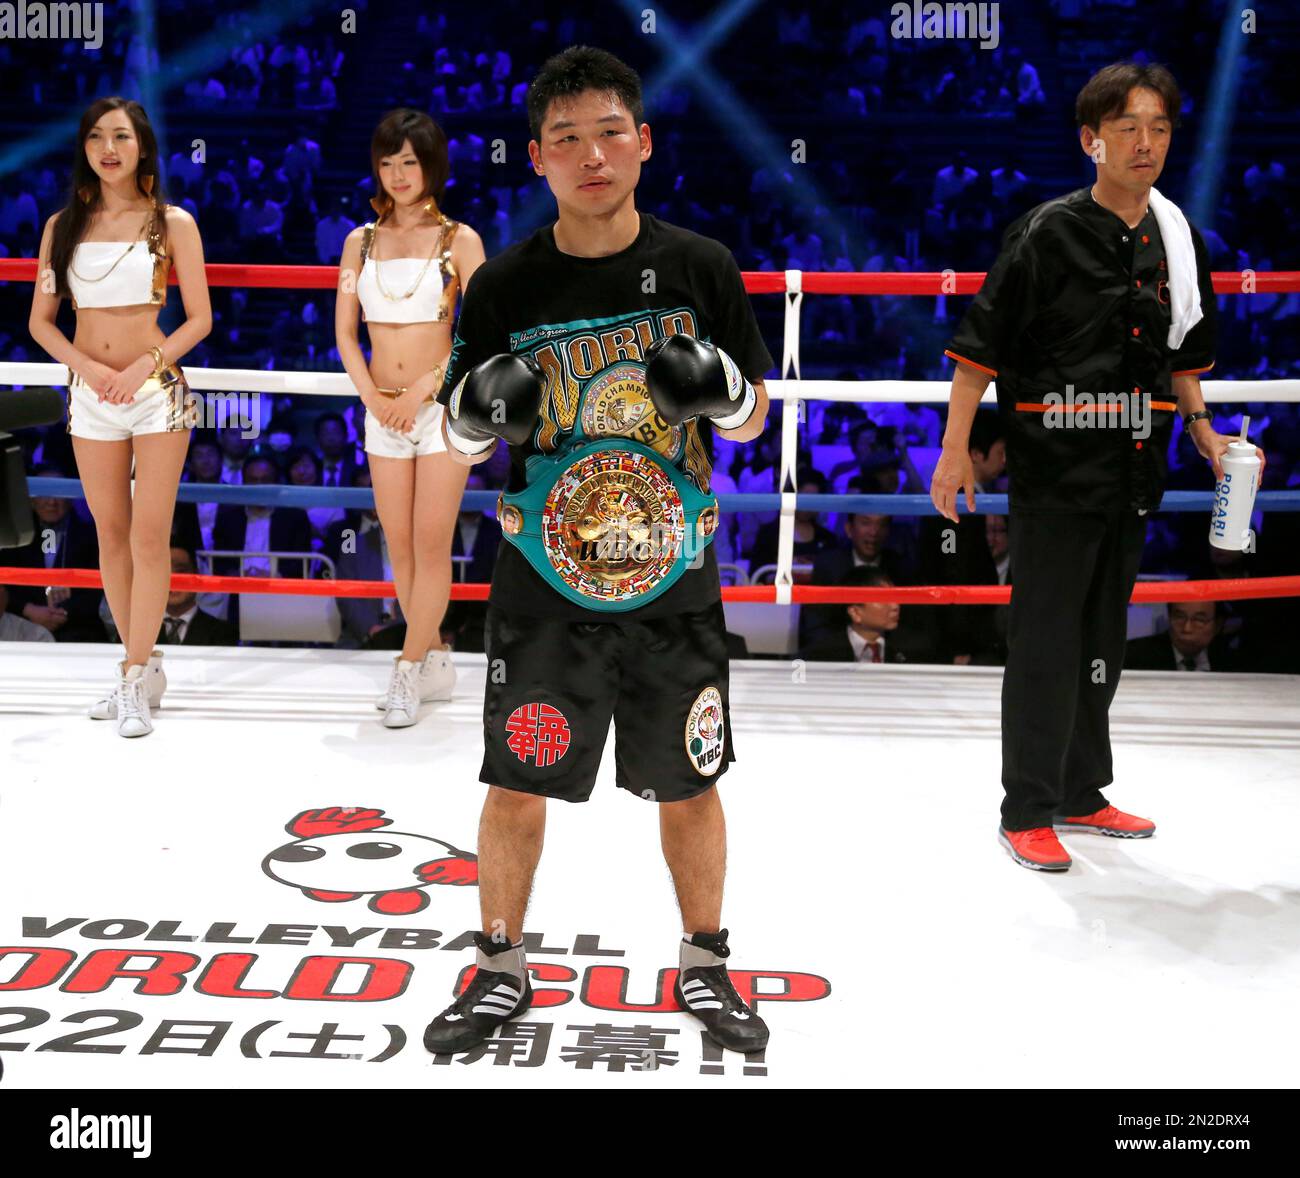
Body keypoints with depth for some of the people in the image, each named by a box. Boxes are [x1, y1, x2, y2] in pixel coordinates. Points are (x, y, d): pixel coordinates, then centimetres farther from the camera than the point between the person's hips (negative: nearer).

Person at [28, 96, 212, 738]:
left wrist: (143, 366, -14)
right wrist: (88, 366, -9)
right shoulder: (63, 225, 7)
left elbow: (200, 318, -2)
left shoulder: (172, 223, -1)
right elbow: (40, 321, 8)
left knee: (150, 537, -6)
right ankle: (143, 665, 20)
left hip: (157, 392, -3)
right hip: (90, 394, 4)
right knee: (111, 535, 8)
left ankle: (135, 683, 1)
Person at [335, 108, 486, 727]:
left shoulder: (459, 240, -1)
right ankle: (436, 663, 21)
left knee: (431, 545, -4)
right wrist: (374, 398, -6)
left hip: (443, 404, -4)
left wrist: (421, 388, -14)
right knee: (399, 547, 7)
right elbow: (345, 333, 8)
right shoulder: (361, 241, 9)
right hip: (383, 413, 4)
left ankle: (408, 671, 6)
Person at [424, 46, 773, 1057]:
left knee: (689, 785, 11)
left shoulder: (701, 269, -1)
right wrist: (477, 409, -18)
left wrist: (722, 388, -15)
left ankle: (704, 967, 33)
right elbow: (460, 444, 4)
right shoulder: (503, 285, -2)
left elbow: (751, 418, 7)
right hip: (543, 585, 0)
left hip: (673, 582, 0)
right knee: (516, 783, 8)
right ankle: (501, 971, 31)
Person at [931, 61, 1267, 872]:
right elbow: (981, 346, -11)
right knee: (1046, 640, -2)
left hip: (1133, 468, 7)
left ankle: (1081, 793, 29)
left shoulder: (1178, 240, 9)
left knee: (1104, 638, 14)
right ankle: (1027, 811, 11)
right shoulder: (1052, 232, -10)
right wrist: (955, 449, -15)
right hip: (1055, 468, -6)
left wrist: (1200, 427, 8)